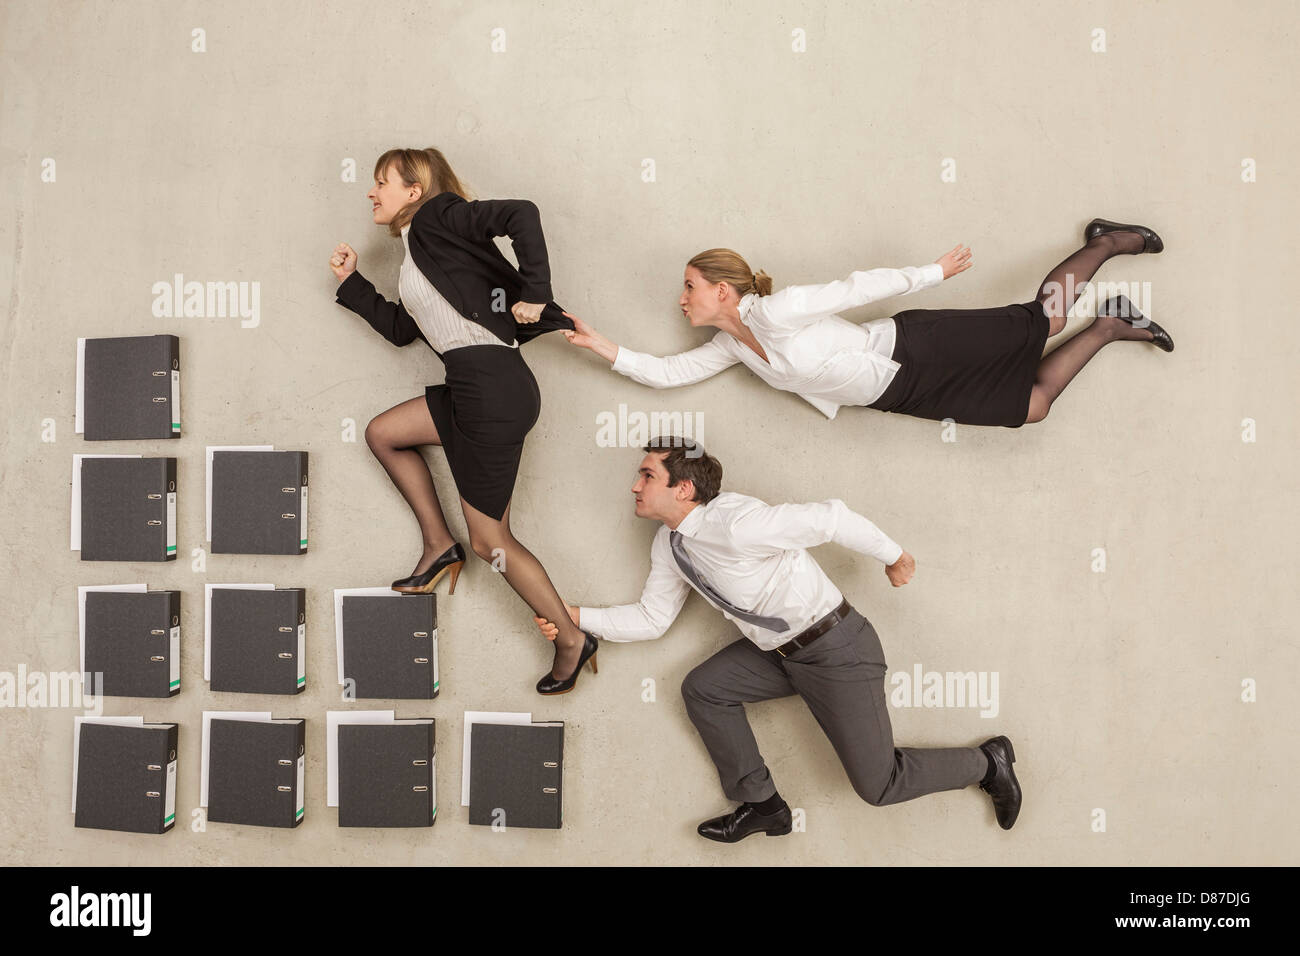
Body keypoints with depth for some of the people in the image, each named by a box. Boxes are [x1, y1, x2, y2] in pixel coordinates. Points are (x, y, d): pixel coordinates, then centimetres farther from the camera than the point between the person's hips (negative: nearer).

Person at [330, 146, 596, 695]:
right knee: (383, 433, 21)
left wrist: (535, 296, -16)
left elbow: (522, 215, -17)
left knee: (489, 540, 0)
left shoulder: (437, 217, -3)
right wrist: (350, 282, 30)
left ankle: (571, 640, 13)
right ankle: (440, 546, 24)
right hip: (470, 388, 9)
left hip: (493, 386, -9)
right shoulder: (418, 257, 23)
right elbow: (400, 329, 30)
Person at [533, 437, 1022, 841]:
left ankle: (987, 761, 22)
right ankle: (761, 804, 14)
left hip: (835, 647, -8)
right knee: (701, 688, 1)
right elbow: (652, 617, 10)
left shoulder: (733, 523, -28)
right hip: (781, 654, 8)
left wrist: (892, 556, -13)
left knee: (877, 784, -3)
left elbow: (829, 517, -25)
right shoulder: (668, 544, 1)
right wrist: (578, 617, 1)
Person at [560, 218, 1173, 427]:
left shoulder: (773, 311, -21)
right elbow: (666, 373, 5)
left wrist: (935, 272, -13)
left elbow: (859, 287, -18)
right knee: (1030, 406, 10)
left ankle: (1105, 243, 22)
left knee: (1044, 319, -5)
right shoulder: (728, 347, 5)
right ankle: (1106, 328, 26)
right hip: (902, 394, 6)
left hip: (916, 350, -6)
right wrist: (603, 347, -5)